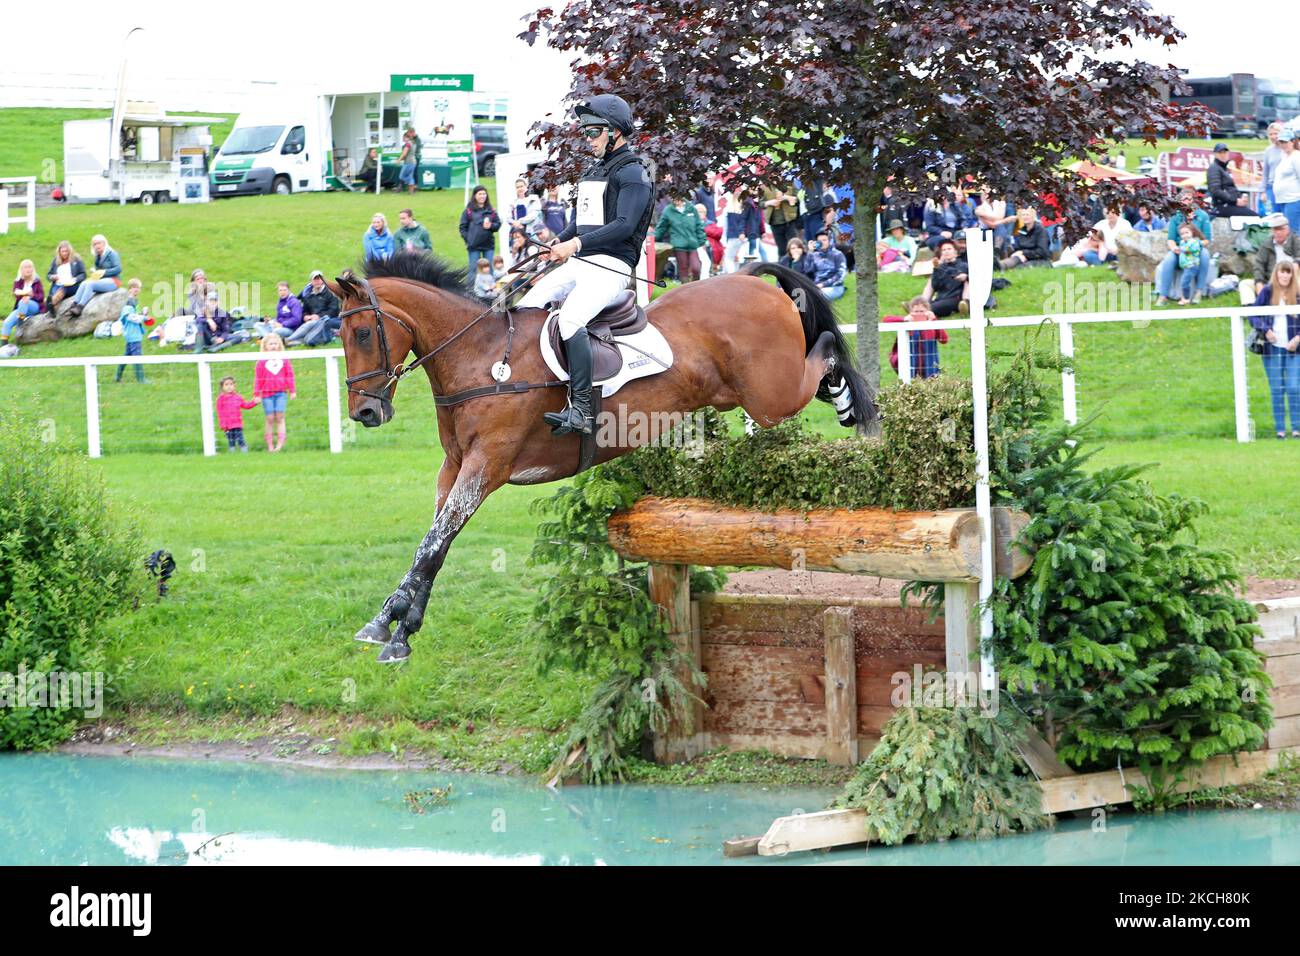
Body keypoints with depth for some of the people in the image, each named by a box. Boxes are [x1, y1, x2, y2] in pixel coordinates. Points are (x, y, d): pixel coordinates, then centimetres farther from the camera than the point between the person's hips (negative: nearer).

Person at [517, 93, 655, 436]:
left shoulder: (632, 173, -6)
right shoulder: (593, 171, 22)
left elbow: (624, 226, -18)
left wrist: (576, 244, -25)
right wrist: (558, 243, 9)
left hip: (611, 266, -10)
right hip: (578, 264, 10)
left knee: (569, 320, -31)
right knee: (525, 310, -3)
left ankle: (581, 409, -34)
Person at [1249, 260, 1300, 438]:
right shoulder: (1267, 292, 2)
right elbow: (1253, 315, 3)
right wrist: (1265, 330, -13)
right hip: (1272, 348, 1)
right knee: (1276, 390, 2)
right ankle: (1280, 429, 6)